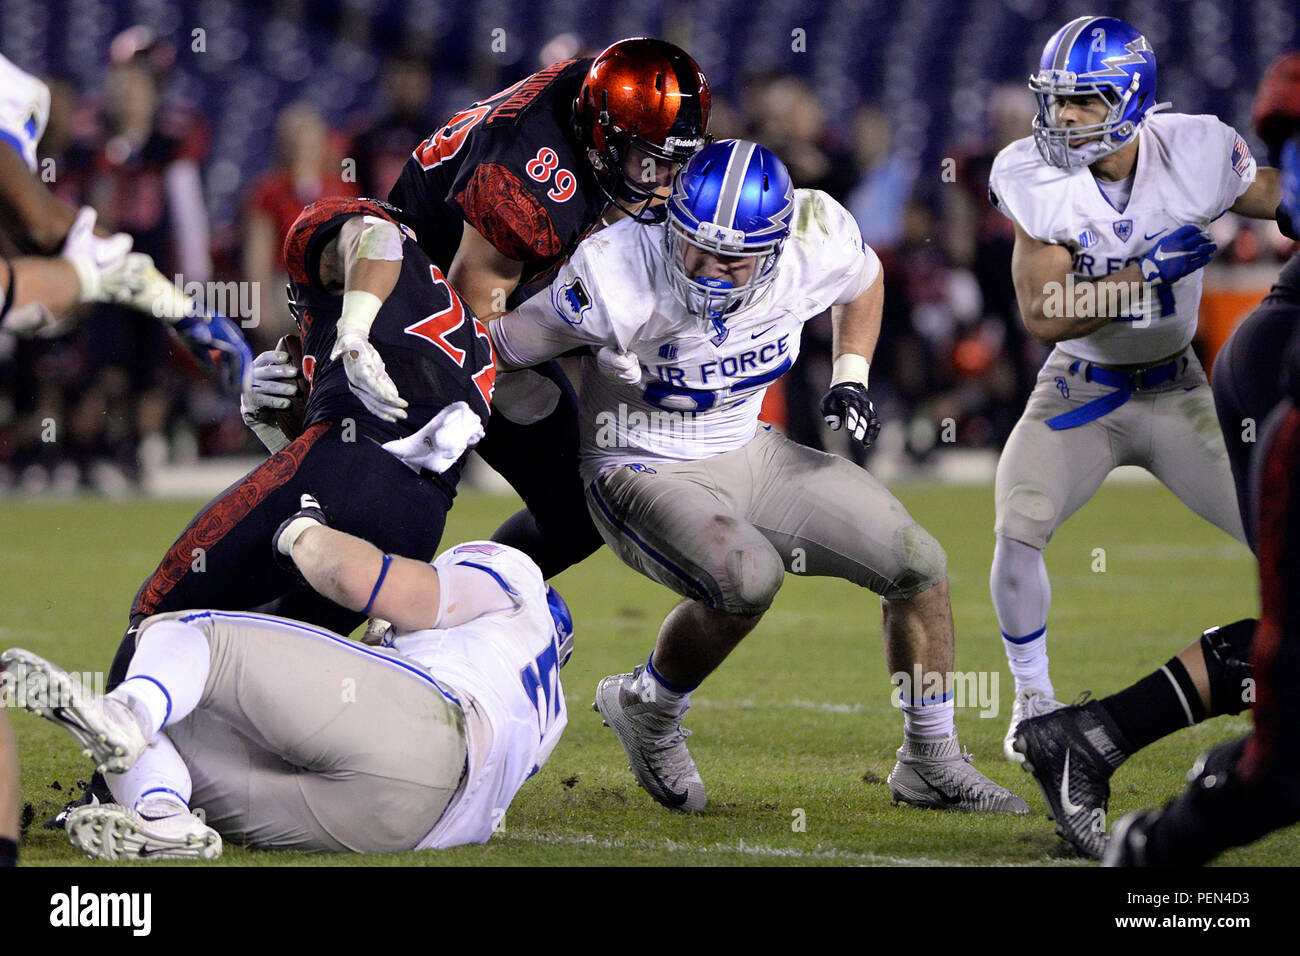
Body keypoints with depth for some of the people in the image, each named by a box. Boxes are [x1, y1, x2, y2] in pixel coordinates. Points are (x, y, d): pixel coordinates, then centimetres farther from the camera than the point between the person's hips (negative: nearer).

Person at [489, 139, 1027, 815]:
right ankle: (647, 710, -4)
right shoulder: (618, 276, -30)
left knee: (919, 565, -1)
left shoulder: (815, 246, -16)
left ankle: (931, 766, 18)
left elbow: (864, 280, 9)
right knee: (747, 577, -35)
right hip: (643, 474, -6)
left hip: (748, 454, 6)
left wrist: (850, 379, 0)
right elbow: (497, 348, -17)